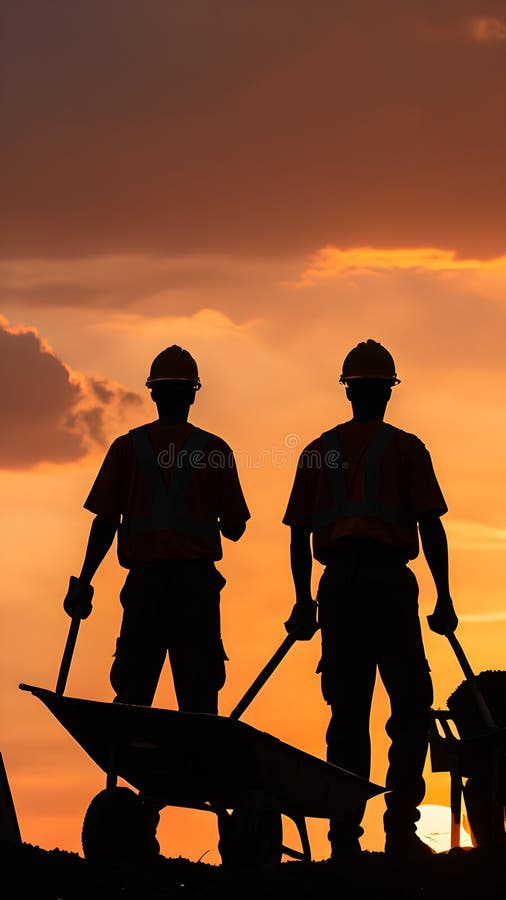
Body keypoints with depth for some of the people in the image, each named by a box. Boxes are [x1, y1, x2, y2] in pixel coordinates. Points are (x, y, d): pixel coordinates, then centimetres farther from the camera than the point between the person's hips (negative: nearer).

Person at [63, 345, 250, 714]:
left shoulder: (128, 447, 3)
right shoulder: (214, 449, 3)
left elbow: (105, 523, 0)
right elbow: (234, 528, 5)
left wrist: (84, 583, 5)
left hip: (145, 580, 0)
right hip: (198, 580, 0)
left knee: (132, 693, 3)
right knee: (198, 697, 1)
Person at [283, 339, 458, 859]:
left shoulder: (318, 451, 15)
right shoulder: (405, 448, 5)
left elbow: (299, 533, 11)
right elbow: (430, 526, -2)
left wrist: (304, 601, 14)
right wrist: (444, 598, 0)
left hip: (337, 582, 3)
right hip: (389, 579, -3)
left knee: (348, 711, 6)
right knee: (410, 704, 0)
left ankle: (345, 835, 0)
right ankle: (400, 828, -12)